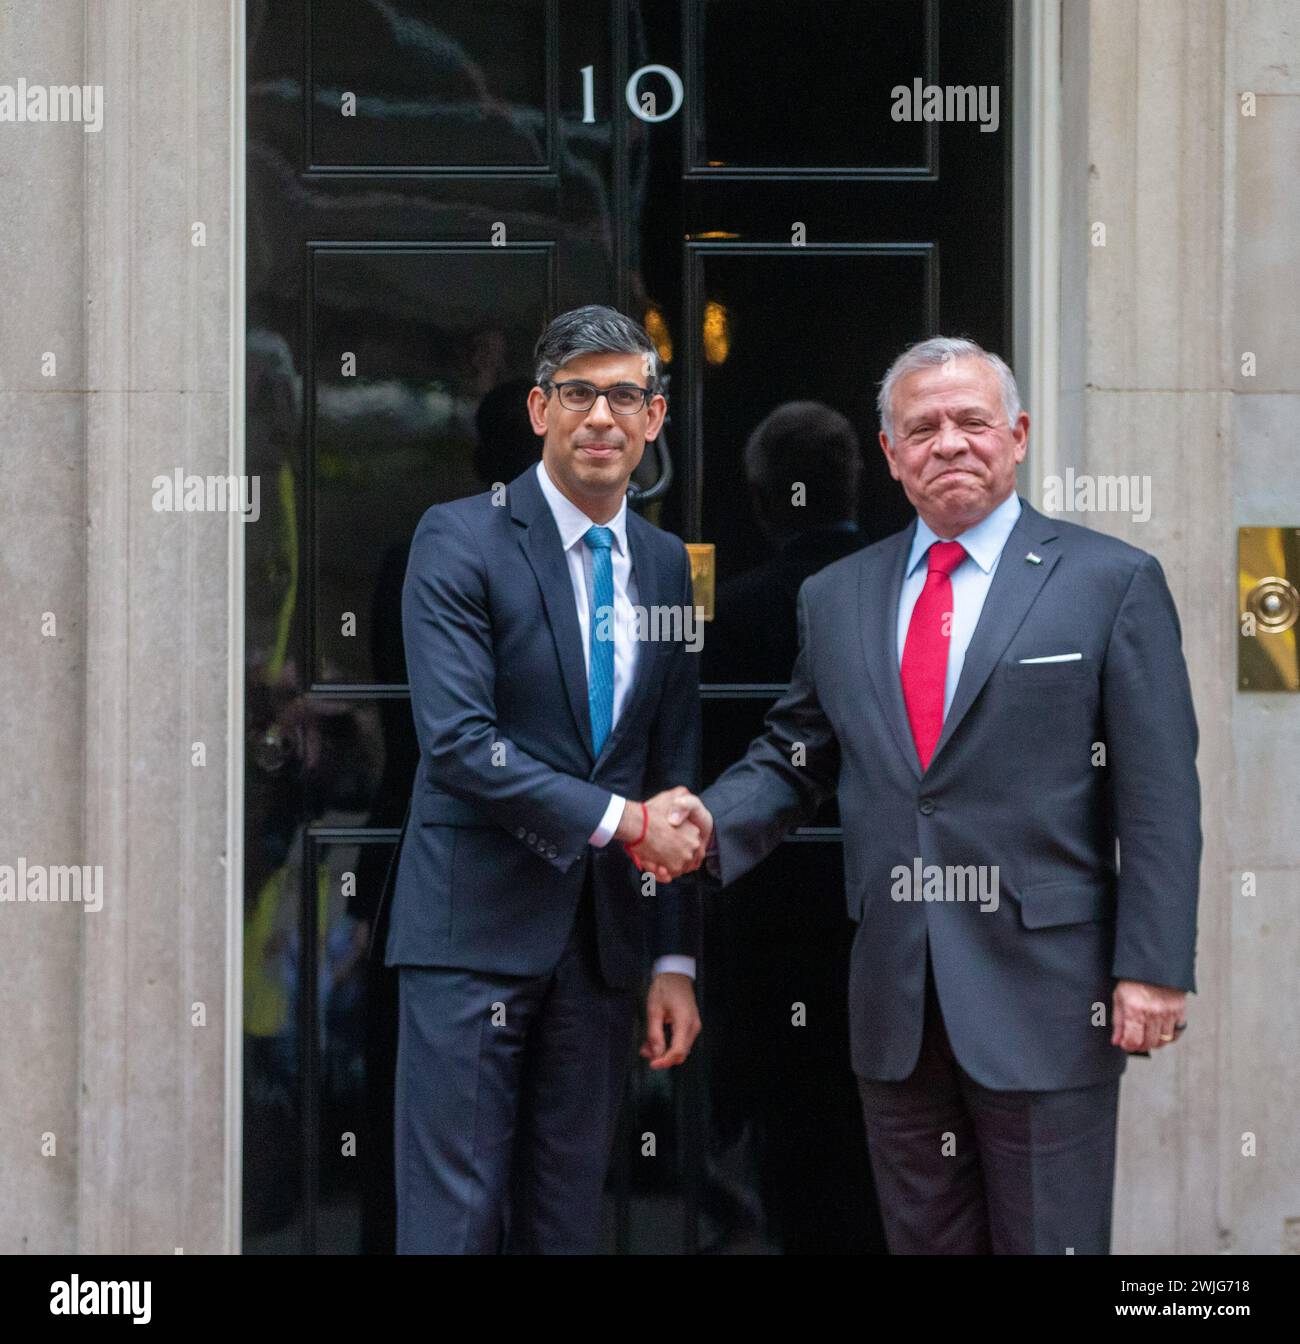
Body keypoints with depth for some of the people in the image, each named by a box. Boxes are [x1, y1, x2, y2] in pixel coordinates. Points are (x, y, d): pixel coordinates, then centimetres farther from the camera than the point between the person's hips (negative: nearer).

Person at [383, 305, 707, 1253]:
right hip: (477, 926, -5)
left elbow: (675, 774, 13)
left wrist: (677, 959, 9)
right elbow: (458, 742, -16)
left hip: (603, 939, 5)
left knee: (567, 1219, 11)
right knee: (455, 1219, -4)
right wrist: (621, 820, -14)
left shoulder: (666, 565, 12)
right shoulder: (461, 540, -6)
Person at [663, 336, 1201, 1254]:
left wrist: (1153, 969, -11)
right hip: (895, 1005, 4)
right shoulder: (836, 597, 12)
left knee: (1050, 1240, 1)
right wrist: (716, 819, -5)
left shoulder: (1112, 582, -1)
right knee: (924, 1242, 12)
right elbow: (794, 759, 16)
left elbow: (1160, 796, -5)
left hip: (1042, 996, -4)